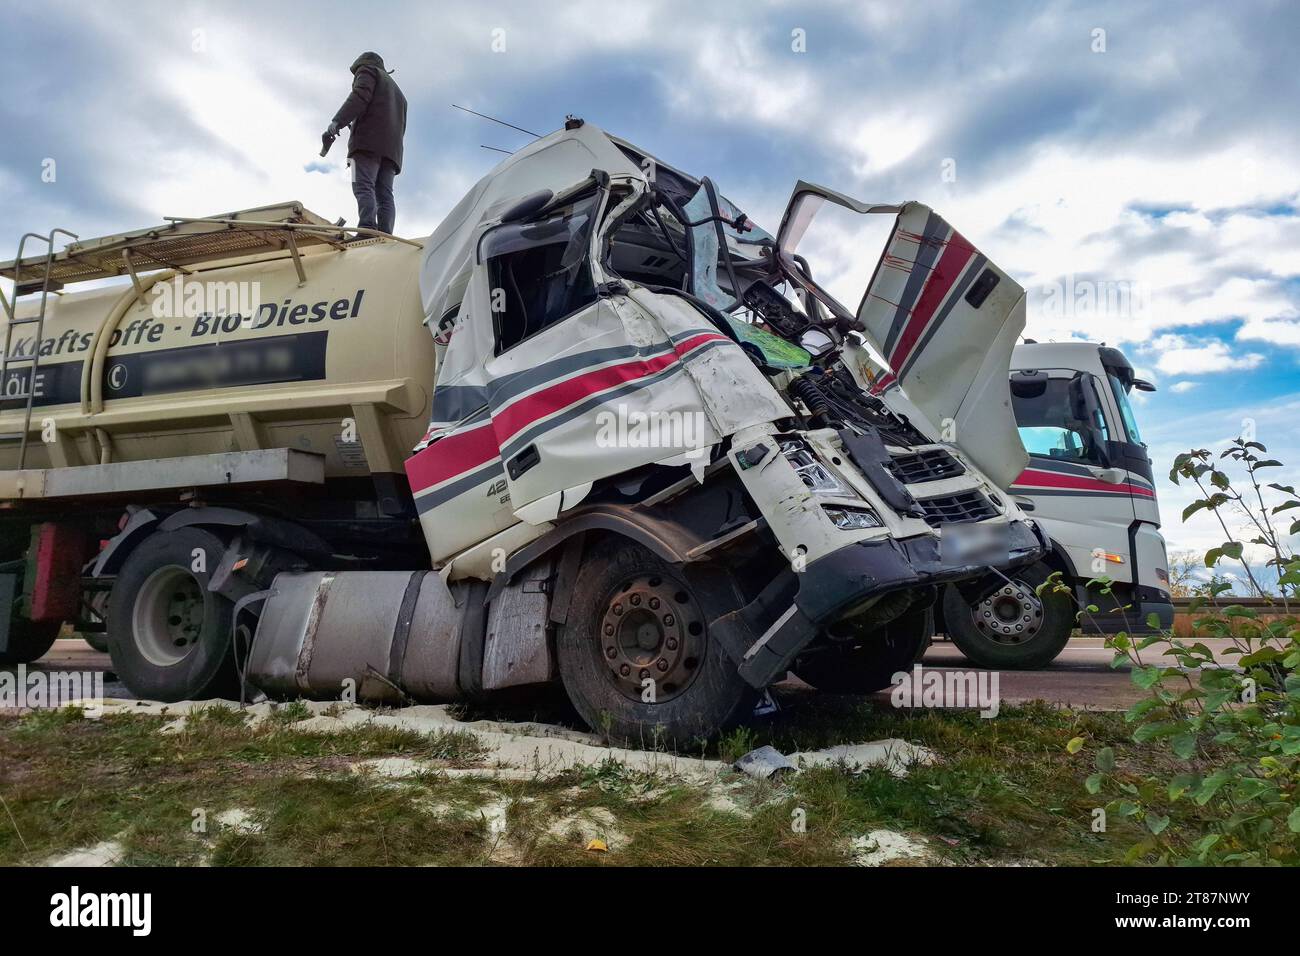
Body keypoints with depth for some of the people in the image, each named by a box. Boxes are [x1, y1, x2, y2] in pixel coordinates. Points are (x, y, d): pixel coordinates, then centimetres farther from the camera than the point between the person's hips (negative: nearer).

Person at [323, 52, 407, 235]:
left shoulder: (368, 71, 15)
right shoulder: (397, 91, 39)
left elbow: (359, 97, -7)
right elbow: (401, 126, 31)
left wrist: (337, 122, -17)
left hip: (369, 139, -7)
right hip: (392, 146, 7)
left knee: (363, 186, -20)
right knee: (384, 194, -5)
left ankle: (367, 229, -40)